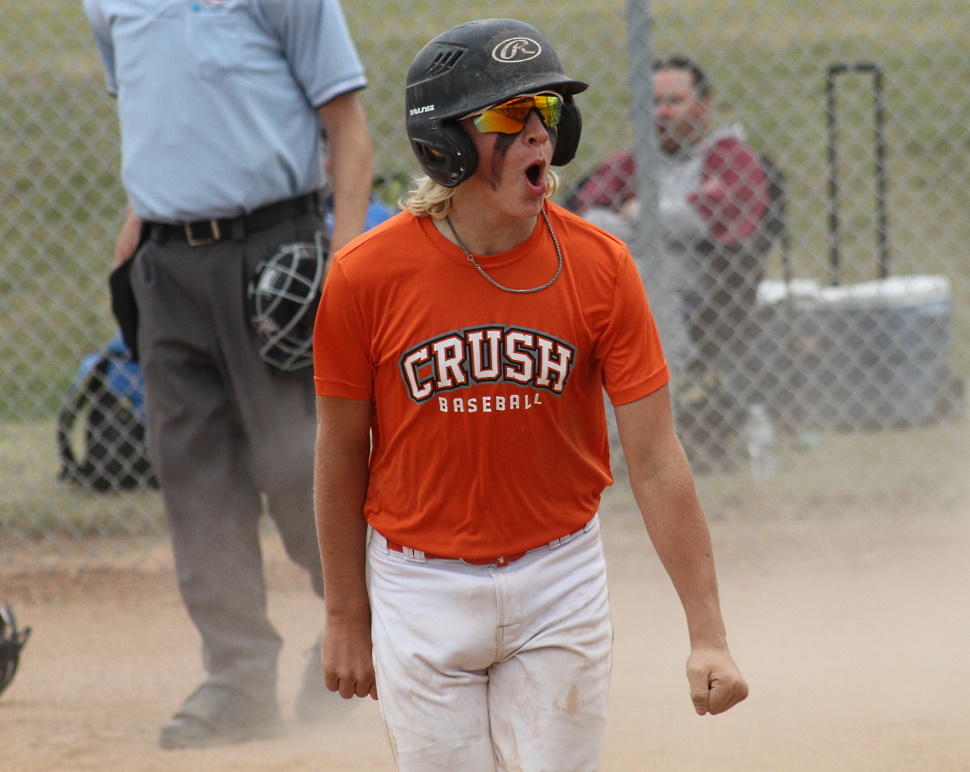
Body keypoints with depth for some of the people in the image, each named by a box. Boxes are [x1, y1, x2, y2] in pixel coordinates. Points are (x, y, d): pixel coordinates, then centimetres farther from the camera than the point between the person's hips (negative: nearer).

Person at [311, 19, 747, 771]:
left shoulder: (601, 266, -11)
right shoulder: (365, 277, -13)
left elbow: (656, 460, -11)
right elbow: (342, 455, -1)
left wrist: (707, 635, -16)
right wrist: (346, 617, 4)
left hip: (559, 581, 1)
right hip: (420, 588, -1)